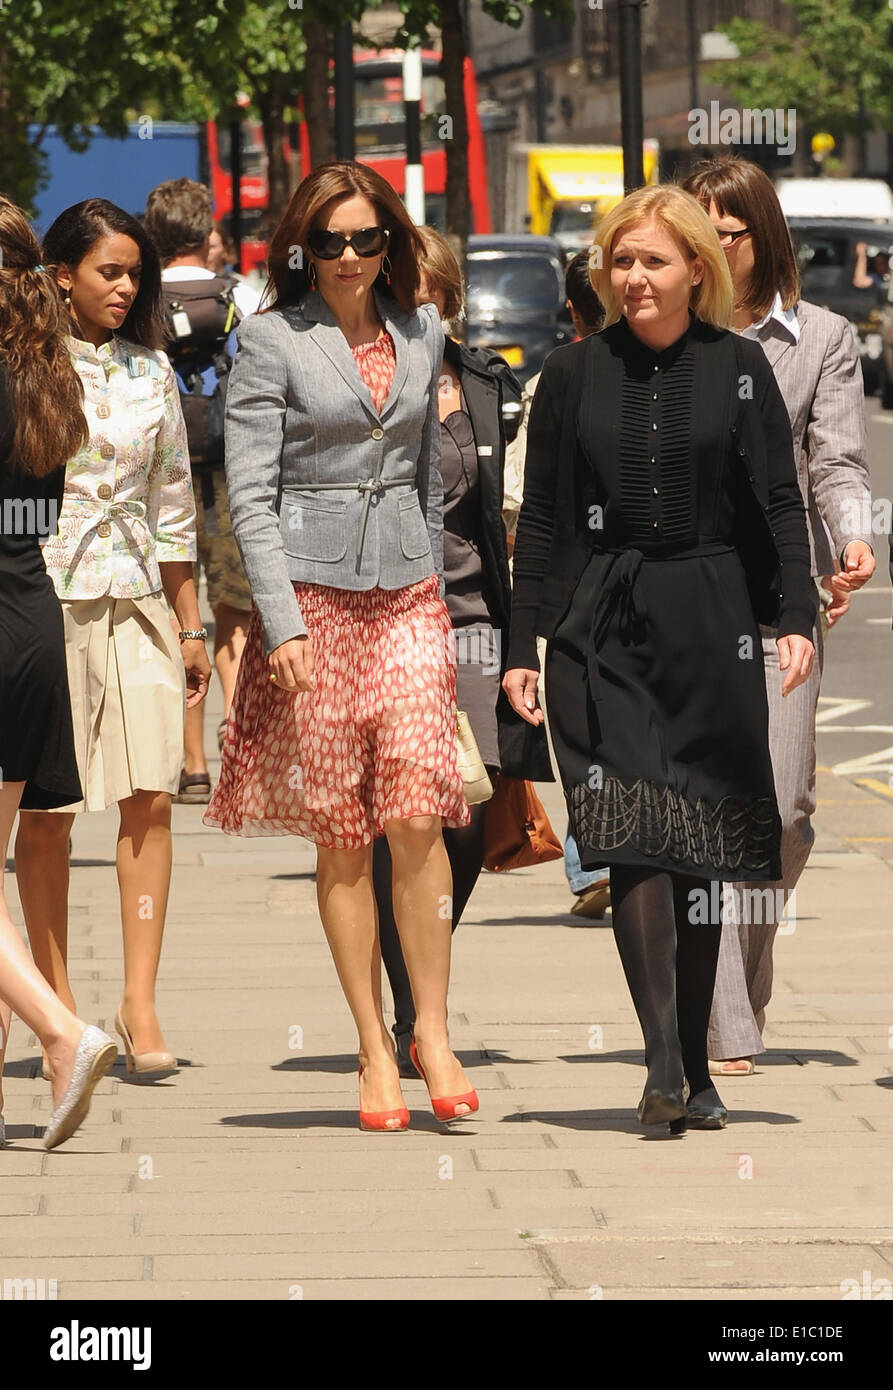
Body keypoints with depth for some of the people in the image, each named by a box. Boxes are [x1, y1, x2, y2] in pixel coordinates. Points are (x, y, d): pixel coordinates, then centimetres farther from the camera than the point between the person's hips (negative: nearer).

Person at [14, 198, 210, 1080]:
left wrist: (192, 626, 16)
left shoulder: (151, 373, 13)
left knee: (150, 797, -8)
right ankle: (57, 1004, 8)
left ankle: (140, 1000, -7)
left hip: (137, 602, 3)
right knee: (46, 809, 0)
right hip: (45, 594, -3)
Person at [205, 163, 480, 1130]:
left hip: (405, 589, 3)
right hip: (309, 591, -3)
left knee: (417, 810, -12)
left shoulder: (419, 332, 11)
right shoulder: (273, 340, -2)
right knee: (340, 832, -1)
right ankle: (373, 1046, 6)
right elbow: (249, 492, -6)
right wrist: (281, 622, -14)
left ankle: (430, 1028, -4)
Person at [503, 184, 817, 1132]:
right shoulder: (573, 376, 6)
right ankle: (663, 1063, -21)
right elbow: (539, 521, 8)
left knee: (701, 855, 4)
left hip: (711, 630, 0)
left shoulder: (738, 369, 4)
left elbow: (780, 503, 4)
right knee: (634, 844, -13)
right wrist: (521, 649, 3)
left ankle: (694, 1067, 12)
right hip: (603, 632, 0)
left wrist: (797, 618, -8)